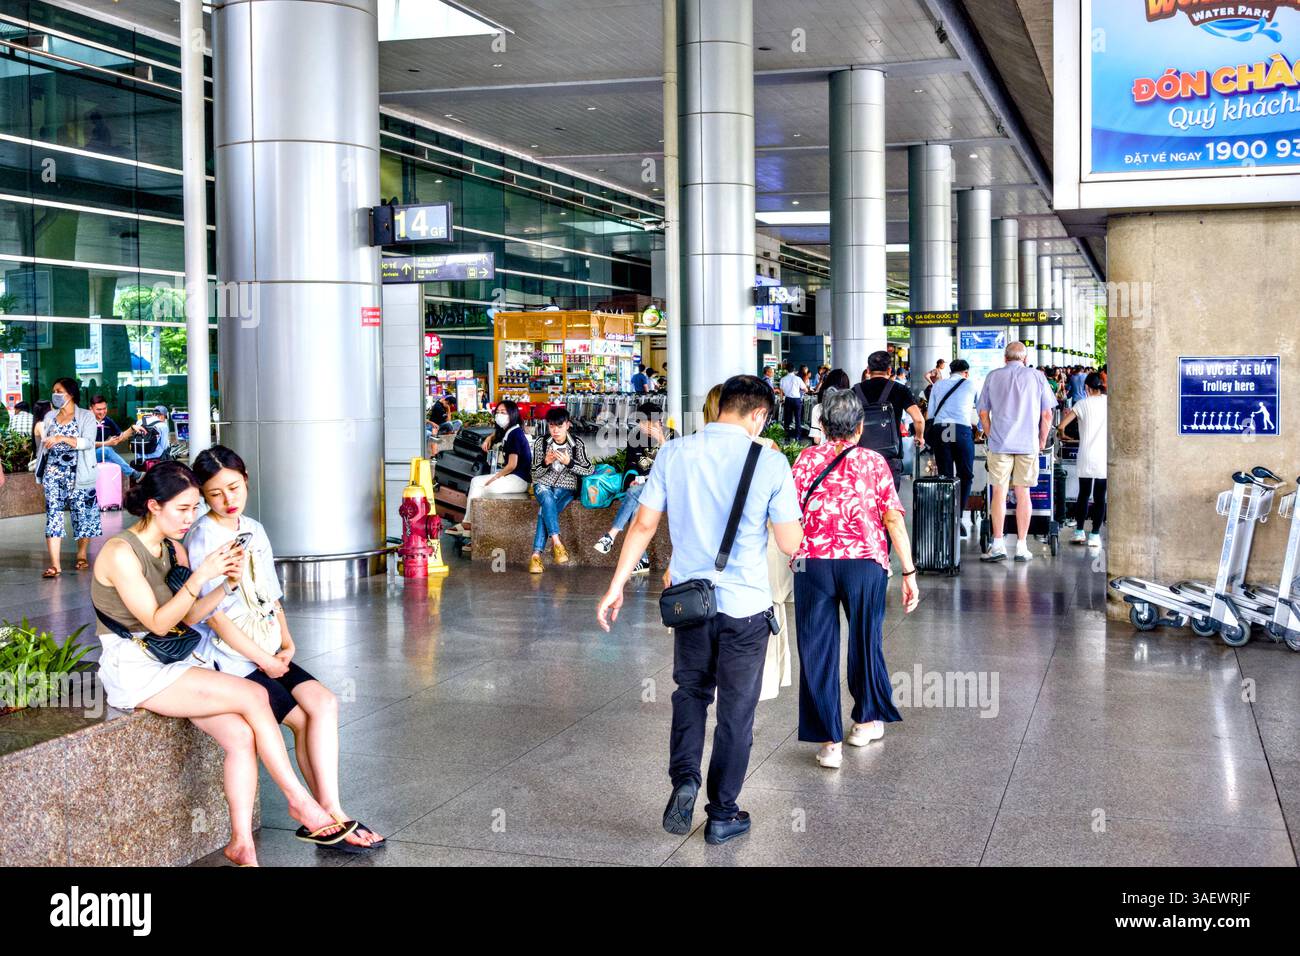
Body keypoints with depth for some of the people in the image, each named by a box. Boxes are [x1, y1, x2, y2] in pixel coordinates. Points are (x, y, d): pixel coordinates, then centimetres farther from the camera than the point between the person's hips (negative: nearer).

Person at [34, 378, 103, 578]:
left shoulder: (86, 416, -1)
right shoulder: (49, 417, 14)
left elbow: (88, 442, -14)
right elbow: (43, 444, 22)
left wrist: (63, 438, -26)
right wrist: (41, 473, 20)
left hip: (77, 475, -3)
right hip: (53, 473, 3)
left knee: (82, 513, 4)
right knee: (53, 514, -9)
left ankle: (81, 555, 24)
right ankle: (54, 564, -15)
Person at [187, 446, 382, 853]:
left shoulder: (255, 530, 11)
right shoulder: (202, 538, -12)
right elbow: (213, 614, -15)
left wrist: (286, 643, 0)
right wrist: (265, 660, -13)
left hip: (268, 654, 7)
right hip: (230, 659, -7)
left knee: (324, 702, -12)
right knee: (304, 719, -14)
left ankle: (328, 814, -11)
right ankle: (328, 813, -2)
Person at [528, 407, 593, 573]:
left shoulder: (577, 443, -3)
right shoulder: (541, 442, 1)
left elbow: (589, 470, -3)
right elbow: (535, 473, 4)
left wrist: (569, 462, -17)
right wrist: (546, 462, -17)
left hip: (566, 488, -1)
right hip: (543, 485, 1)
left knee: (544, 510, -30)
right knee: (547, 499, -36)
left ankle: (536, 555, -33)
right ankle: (557, 543, -46)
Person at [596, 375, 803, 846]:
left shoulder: (673, 453, -3)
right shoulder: (771, 463, -10)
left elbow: (643, 525, 0)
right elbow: (790, 543, -8)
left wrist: (615, 587, 7)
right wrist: (786, 511, 13)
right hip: (746, 605, -2)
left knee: (690, 692, 24)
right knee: (736, 711, 12)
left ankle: (684, 779, 4)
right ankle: (722, 815, 21)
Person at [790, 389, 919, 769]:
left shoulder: (807, 459, 6)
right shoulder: (874, 462, 4)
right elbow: (894, 520, -2)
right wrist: (909, 573, 0)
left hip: (811, 563, 0)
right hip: (865, 562, 0)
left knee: (818, 650, 5)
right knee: (865, 641, 19)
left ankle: (829, 741, 5)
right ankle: (867, 720, 35)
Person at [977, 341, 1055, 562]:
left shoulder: (993, 376, 4)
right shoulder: (1035, 377, 3)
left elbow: (983, 413, 6)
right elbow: (1047, 415, 3)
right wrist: (1042, 441, 14)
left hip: (999, 443, 0)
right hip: (1028, 444, 0)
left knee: (998, 492, 3)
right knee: (1023, 494, 5)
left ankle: (998, 545, 0)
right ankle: (1021, 546, 6)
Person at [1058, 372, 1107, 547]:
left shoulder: (1083, 404, -3)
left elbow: (1062, 424, -5)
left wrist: (1062, 433, 15)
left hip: (1086, 457, 0)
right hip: (1104, 458, 1)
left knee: (1083, 494, 11)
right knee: (1100, 497, 3)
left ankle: (1079, 532, 14)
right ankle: (1095, 535, 2)